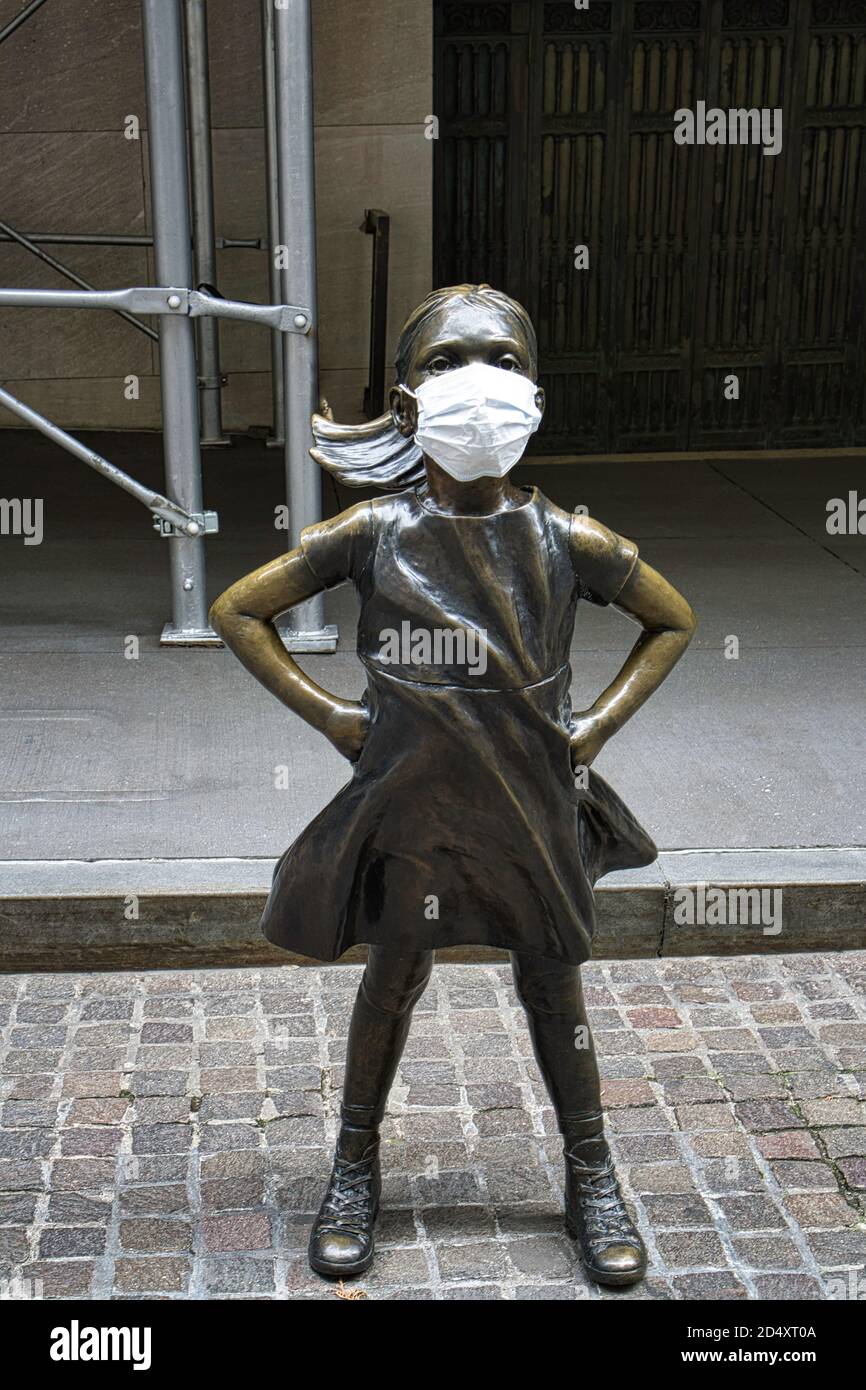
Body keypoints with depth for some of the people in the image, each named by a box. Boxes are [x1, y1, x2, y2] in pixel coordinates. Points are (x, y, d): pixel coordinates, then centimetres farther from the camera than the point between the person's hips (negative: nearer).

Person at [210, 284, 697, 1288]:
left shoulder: (570, 543, -11)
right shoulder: (371, 535, -13)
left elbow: (672, 621, 7)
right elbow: (237, 612, -1)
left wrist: (599, 723, -3)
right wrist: (328, 715, -7)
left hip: (535, 805, 1)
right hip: (411, 806, 0)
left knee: (552, 983, 13)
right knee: (392, 980, 13)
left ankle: (591, 1176, 32)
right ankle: (356, 1169, 34)